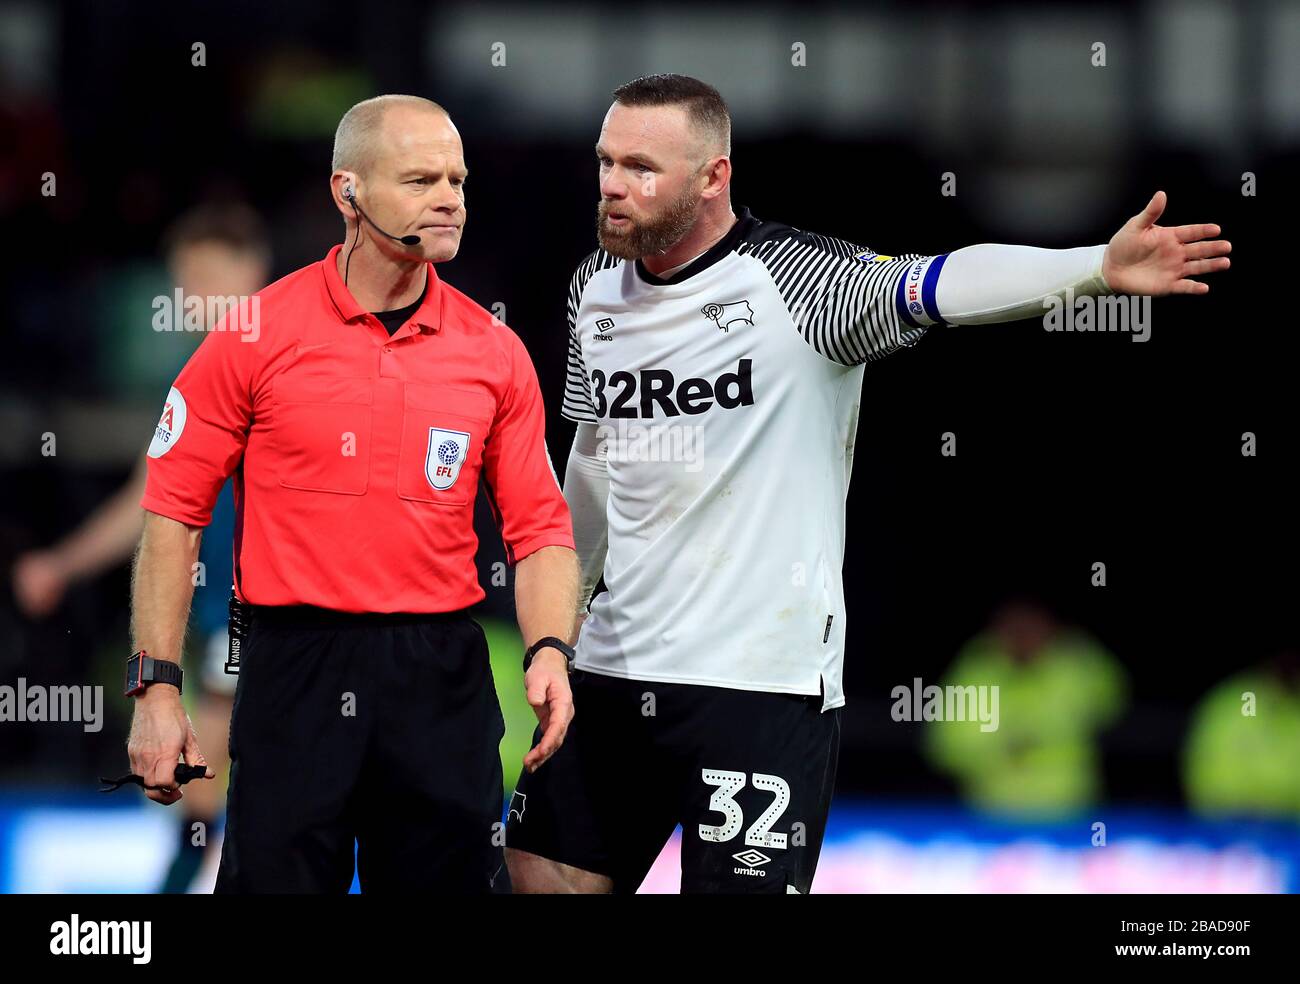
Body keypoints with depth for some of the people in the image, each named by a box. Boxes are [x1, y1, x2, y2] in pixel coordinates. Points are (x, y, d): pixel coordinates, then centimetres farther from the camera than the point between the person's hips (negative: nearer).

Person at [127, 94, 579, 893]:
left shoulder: (495, 352, 6)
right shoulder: (258, 333, -2)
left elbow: (539, 529, 8)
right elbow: (174, 510, 0)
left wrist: (550, 650, -11)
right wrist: (157, 688, -6)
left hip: (442, 678, 2)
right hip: (295, 670, -2)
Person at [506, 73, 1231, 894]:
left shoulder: (795, 280, -14)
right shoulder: (597, 289, 7)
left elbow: (939, 286, -30)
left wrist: (1097, 268, -47)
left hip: (762, 680, -7)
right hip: (613, 669, 7)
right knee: (549, 873, 11)